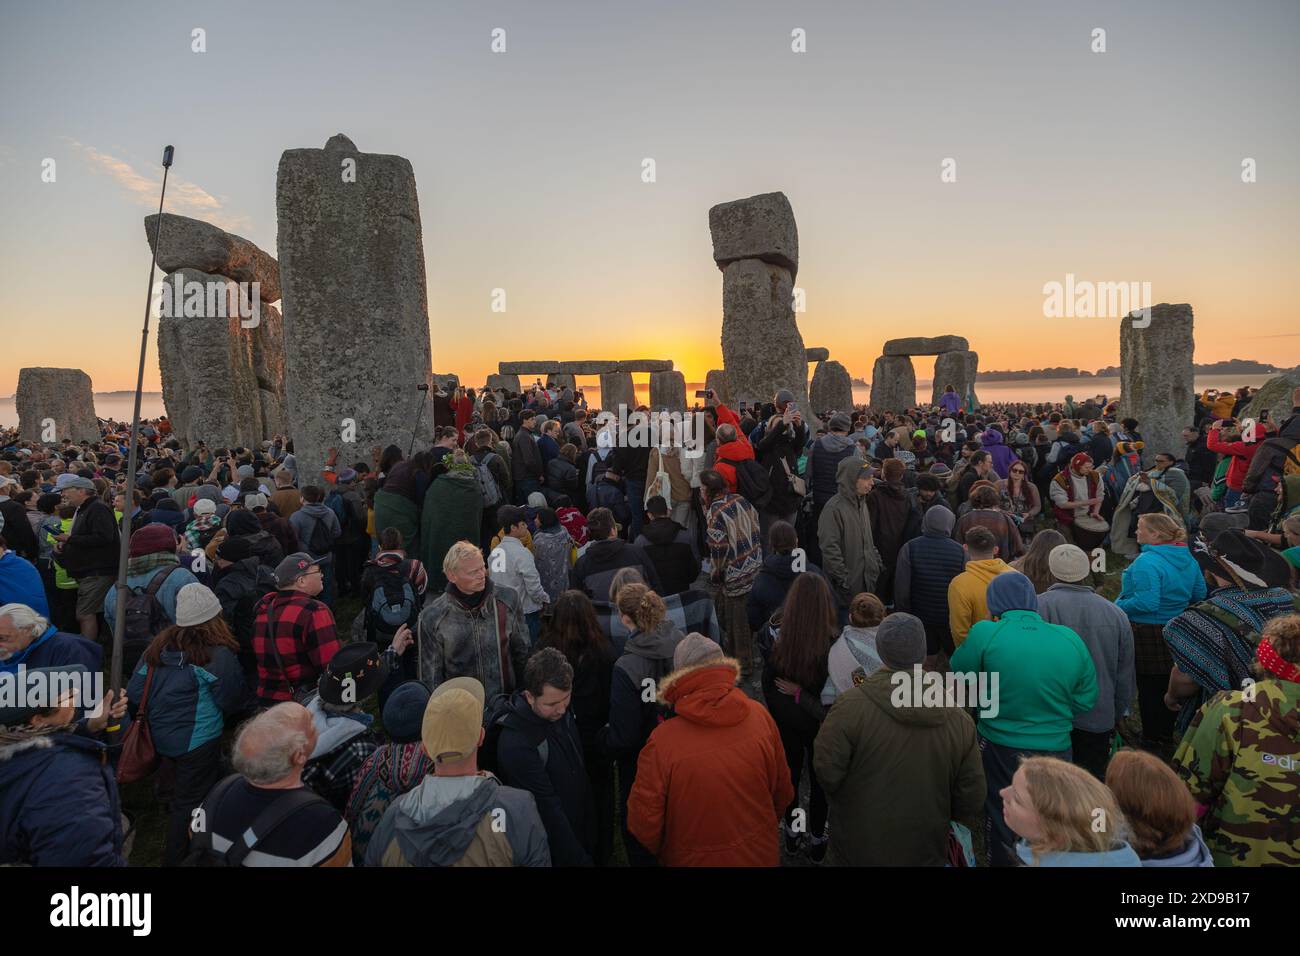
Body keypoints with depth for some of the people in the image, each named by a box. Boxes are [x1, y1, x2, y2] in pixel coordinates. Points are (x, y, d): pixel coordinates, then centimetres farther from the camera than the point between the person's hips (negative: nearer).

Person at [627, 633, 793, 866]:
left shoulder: (662, 741, -29)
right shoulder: (760, 716, -20)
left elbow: (643, 826, -18)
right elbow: (783, 793, -6)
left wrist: (662, 853, 4)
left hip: (693, 860, -2)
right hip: (760, 855, 2)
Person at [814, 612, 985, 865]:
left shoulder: (850, 705, -24)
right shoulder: (958, 719, -12)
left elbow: (827, 773, -20)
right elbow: (972, 798, -3)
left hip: (858, 848, -2)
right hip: (926, 853, 3)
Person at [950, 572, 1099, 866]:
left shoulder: (986, 634, -19)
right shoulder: (1071, 639, -8)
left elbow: (958, 669, -4)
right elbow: (1085, 700, -1)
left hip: (1000, 749, -2)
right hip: (1056, 750, 3)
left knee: (1001, 824, 20)